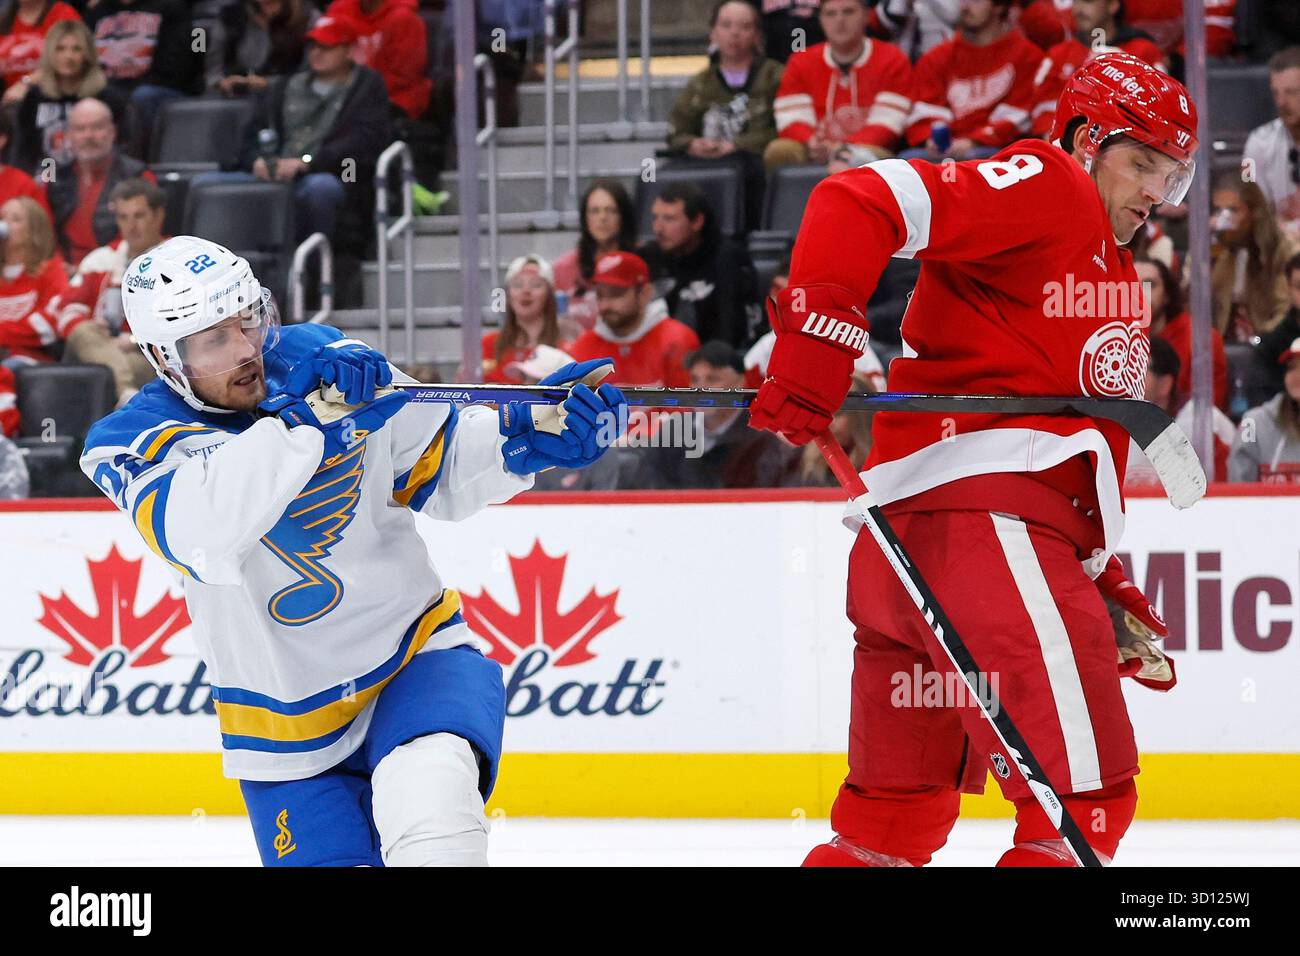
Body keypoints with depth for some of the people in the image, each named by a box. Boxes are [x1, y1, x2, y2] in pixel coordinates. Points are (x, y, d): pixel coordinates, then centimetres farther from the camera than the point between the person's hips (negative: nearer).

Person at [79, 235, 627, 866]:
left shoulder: (322, 360, -5)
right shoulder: (130, 444, -12)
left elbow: (440, 468, 6)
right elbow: (200, 535, -34)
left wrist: (529, 434, -13)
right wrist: (303, 416, -41)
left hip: (416, 653, 0)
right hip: (287, 726, 0)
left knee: (426, 803, -31)